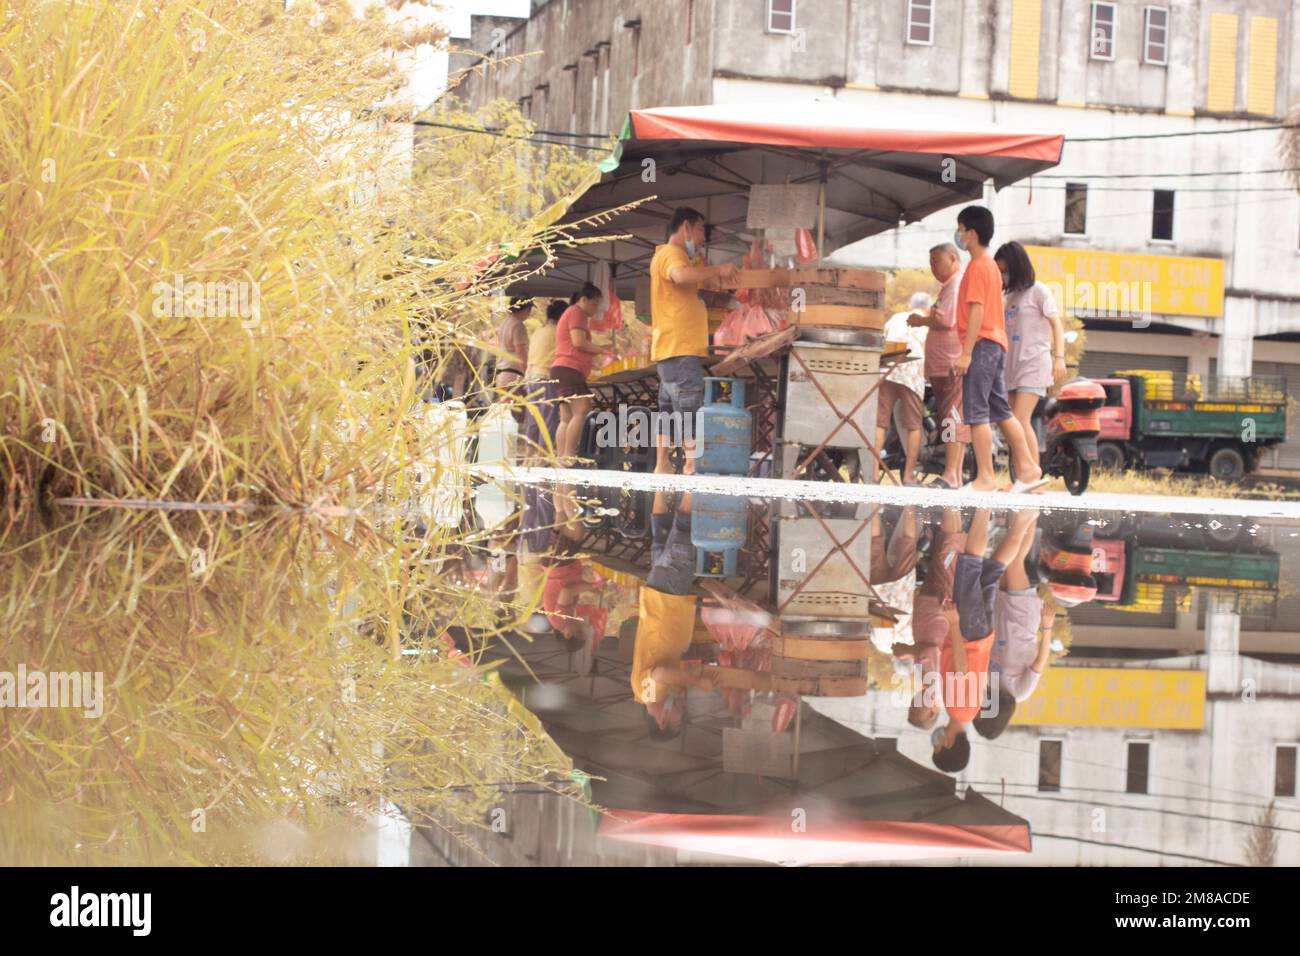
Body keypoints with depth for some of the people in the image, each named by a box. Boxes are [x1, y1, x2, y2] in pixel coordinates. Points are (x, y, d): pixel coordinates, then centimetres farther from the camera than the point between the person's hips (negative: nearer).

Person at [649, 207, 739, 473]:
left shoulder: (676, 256, 25)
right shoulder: (671, 253, -9)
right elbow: (682, 275, -32)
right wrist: (719, 269, -23)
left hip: (674, 350, 11)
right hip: (680, 350, -11)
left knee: (669, 411, 10)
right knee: (690, 411, -15)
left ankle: (662, 466, 11)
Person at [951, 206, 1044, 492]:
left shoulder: (977, 266, -10)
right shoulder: (991, 265, 20)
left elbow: (977, 311, -18)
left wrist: (966, 353, -20)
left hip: (982, 345, -10)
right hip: (997, 344, 10)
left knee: (976, 413, -9)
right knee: (1001, 411, 12)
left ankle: (985, 477, -10)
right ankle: (1027, 468, 10)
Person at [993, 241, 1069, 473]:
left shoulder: (1038, 291, -1)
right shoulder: (1011, 296, 19)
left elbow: (1056, 324, -6)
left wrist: (1059, 357, -17)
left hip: (1034, 365, -7)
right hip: (1013, 368, 7)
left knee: (1021, 420, -19)